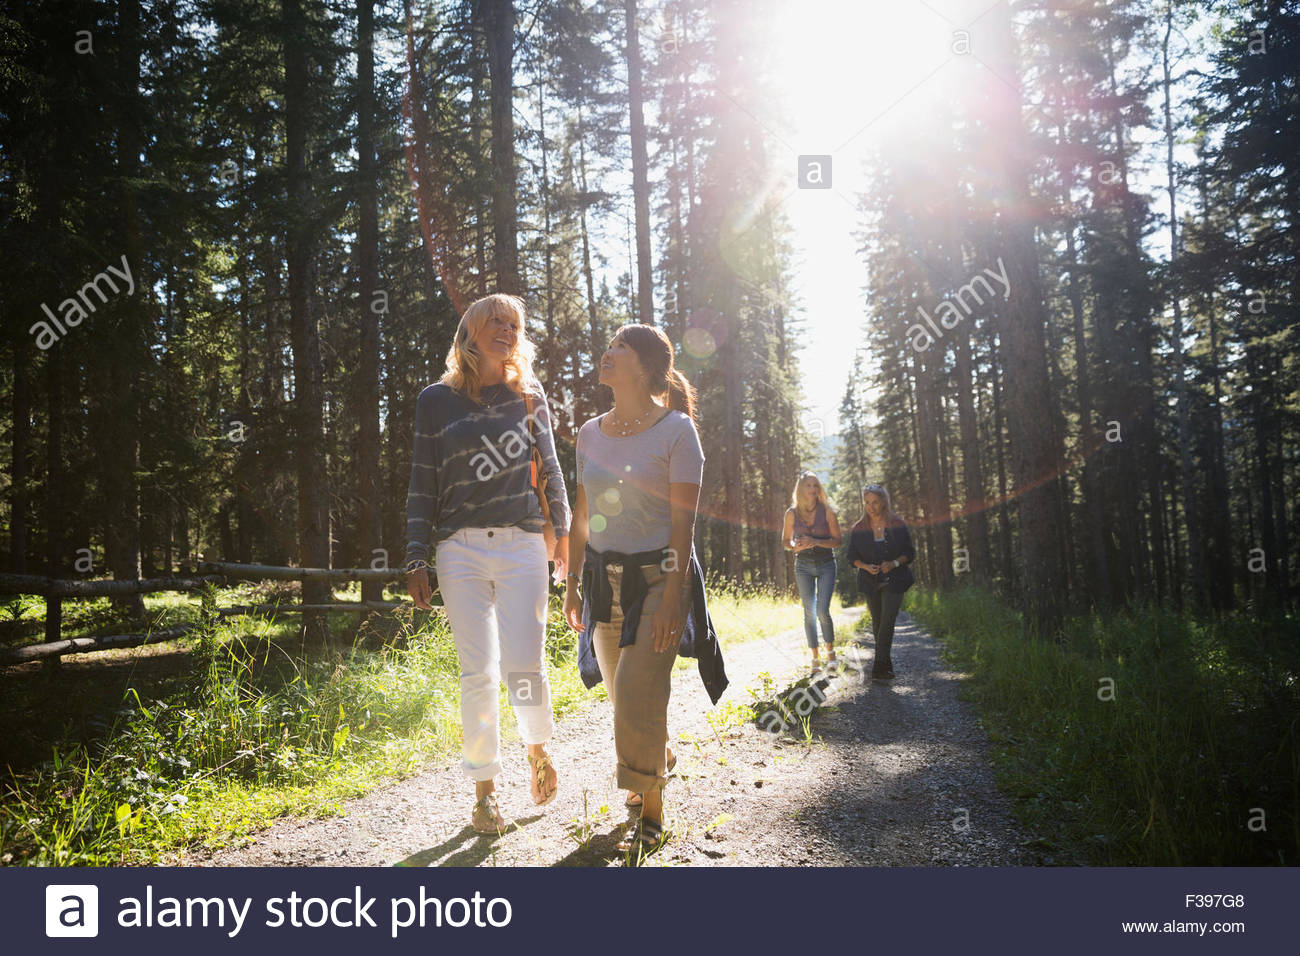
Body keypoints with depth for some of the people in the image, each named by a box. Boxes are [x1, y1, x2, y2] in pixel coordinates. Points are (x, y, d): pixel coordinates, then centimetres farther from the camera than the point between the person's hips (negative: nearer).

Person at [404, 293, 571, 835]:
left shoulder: (528, 395, 10)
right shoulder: (437, 400, 6)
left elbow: (549, 466, 16)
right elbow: (423, 484, 6)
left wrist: (563, 531, 10)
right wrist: (416, 560, 1)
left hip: (522, 546, 0)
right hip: (461, 550, 0)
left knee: (523, 665, -7)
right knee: (478, 673, -1)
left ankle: (538, 747, 24)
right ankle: (485, 789, 13)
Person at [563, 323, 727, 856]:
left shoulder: (676, 430, -8)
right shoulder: (590, 434, 8)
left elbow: (683, 520, -13)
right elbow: (582, 515, 13)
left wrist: (673, 597, -18)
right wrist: (572, 583, 12)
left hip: (657, 577, -5)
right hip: (604, 578, 6)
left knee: (639, 696, -11)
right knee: (622, 695, 12)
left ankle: (651, 812, 5)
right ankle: (660, 758, 41)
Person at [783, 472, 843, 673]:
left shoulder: (827, 511, -7)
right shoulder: (792, 513, -2)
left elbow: (838, 540, -5)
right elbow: (785, 541, 8)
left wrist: (816, 542, -20)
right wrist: (796, 546, -14)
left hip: (826, 565, -1)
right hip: (803, 566, 1)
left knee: (822, 611, -12)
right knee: (809, 612, -1)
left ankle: (830, 650, 12)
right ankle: (815, 658, 10)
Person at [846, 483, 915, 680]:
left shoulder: (898, 525, -3)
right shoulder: (858, 529, 0)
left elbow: (910, 553, 1)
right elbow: (852, 556, 4)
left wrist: (894, 563, -19)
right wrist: (866, 567, -16)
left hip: (894, 581, -2)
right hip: (870, 582, 2)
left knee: (888, 620, -13)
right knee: (877, 622, 9)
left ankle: (879, 667, -14)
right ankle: (885, 663, 27)